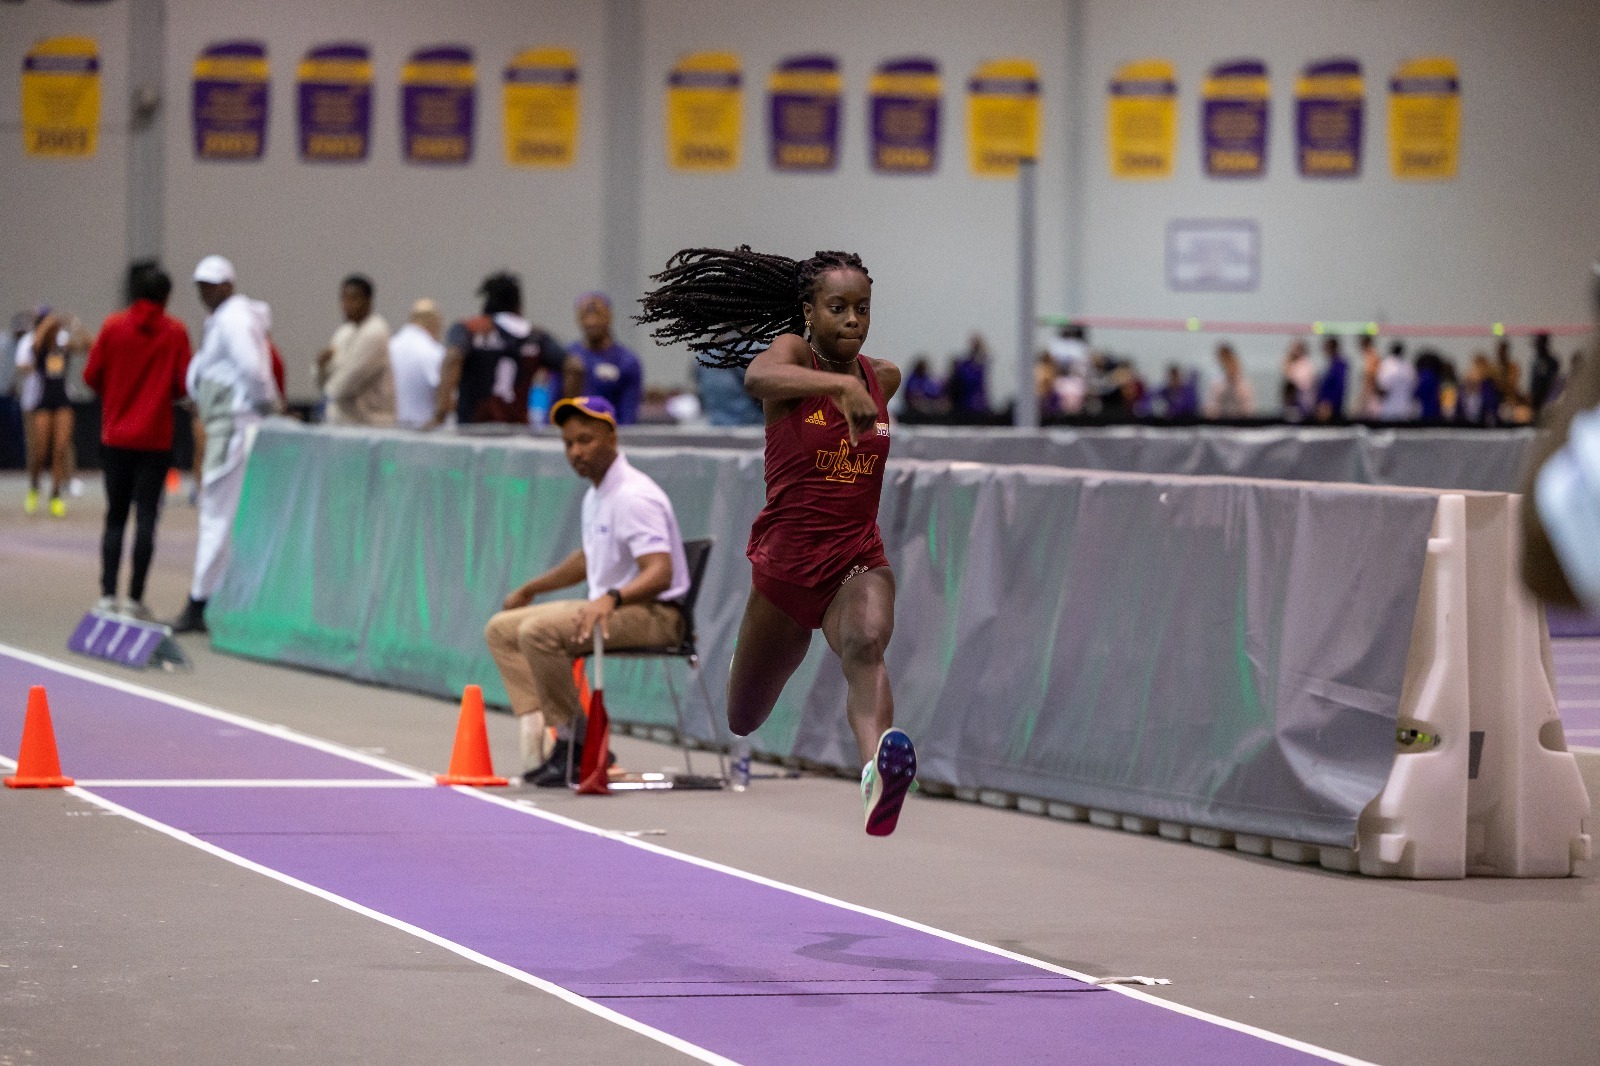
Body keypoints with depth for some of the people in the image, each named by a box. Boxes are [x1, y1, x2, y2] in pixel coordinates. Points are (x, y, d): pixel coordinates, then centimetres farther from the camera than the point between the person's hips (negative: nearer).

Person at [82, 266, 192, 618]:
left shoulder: (113, 326, -2)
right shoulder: (175, 332, -4)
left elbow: (92, 376, -1)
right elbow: (184, 384, -6)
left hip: (115, 437, 2)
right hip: (155, 439, -2)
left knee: (115, 516, 9)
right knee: (146, 518, 1)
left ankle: (108, 594, 1)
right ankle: (135, 597, -4)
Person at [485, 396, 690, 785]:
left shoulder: (633, 496, -19)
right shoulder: (597, 494, 12)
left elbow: (660, 574, -30)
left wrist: (611, 599, -46)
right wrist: (531, 588, 37)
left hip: (655, 614, -10)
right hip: (608, 607, 11)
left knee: (539, 631, -29)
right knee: (501, 629, 9)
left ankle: (573, 743, -21)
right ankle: (536, 724, -8)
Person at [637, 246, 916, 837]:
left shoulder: (884, 377, 4)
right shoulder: (793, 351, -10)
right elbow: (758, 376, -38)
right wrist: (839, 384, -52)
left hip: (857, 560, 1)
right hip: (785, 560, -1)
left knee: (865, 649, -34)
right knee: (742, 722, 17)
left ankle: (878, 773, -65)